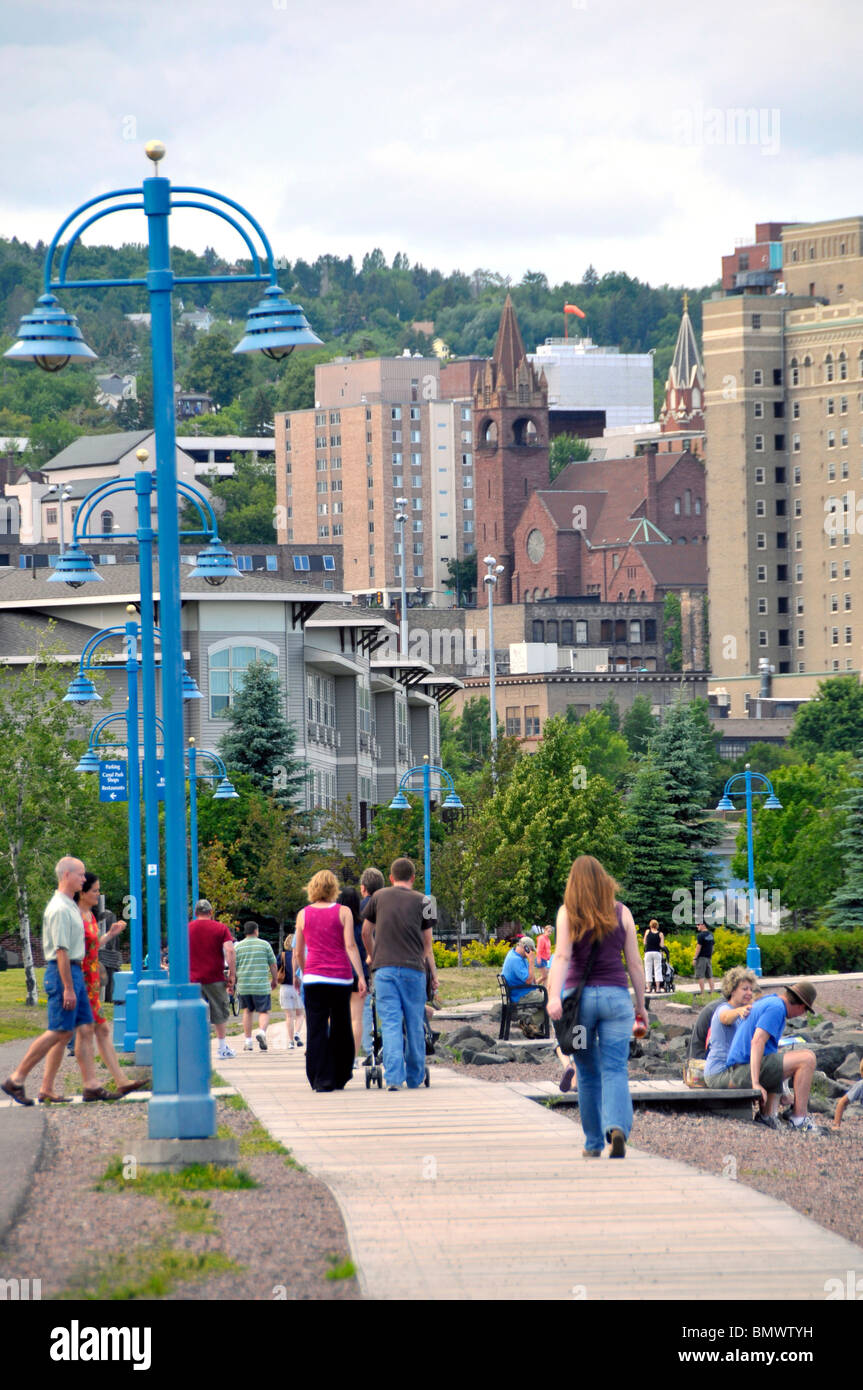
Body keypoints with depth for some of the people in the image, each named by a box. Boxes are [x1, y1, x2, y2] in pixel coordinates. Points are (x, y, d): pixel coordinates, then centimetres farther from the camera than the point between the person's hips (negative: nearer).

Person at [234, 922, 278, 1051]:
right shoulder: (265, 945, 2)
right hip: (261, 985, -2)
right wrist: (274, 980, 19)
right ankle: (262, 1031, -23)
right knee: (264, 1011, 4)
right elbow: (273, 964, 6)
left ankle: (247, 1040, 10)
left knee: (247, 1011, 13)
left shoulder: (238, 946, 4)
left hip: (243, 985, 2)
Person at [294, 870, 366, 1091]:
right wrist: (361, 976, -8)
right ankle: (339, 1078, 18)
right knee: (340, 1028, 11)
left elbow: (298, 952, 10)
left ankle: (321, 1079, -8)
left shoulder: (304, 914, 5)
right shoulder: (343, 912, 0)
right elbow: (350, 946, -8)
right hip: (341, 977, 0)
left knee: (316, 1029, 0)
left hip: (314, 976, 0)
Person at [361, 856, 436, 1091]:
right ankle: (415, 1077, 20)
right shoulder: (422, 901, 7)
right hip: (414, 968, 0)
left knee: (390, 1023, -3)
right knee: (414, 1025, 10)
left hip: (384, 968, 0)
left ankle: (393, 1076, -15)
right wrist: (433, 975, 16)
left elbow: (366, 932, 19)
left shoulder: (379, 897, 10)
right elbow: (427, 944, 8)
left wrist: (373, 957, 34)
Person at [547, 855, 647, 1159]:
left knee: (588, 1073, 12)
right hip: (616, 996, 0)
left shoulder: (568, 913, 0)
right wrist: (641, 1005, 14)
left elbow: (562, 955, -13)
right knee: (615, 1070, -4)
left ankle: (593, 1143, 18)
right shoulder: (621, 913, 5)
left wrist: (554, 996, -23)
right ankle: (617, 1127, -29)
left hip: (580, 996, 0)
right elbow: (635, 963, 6)